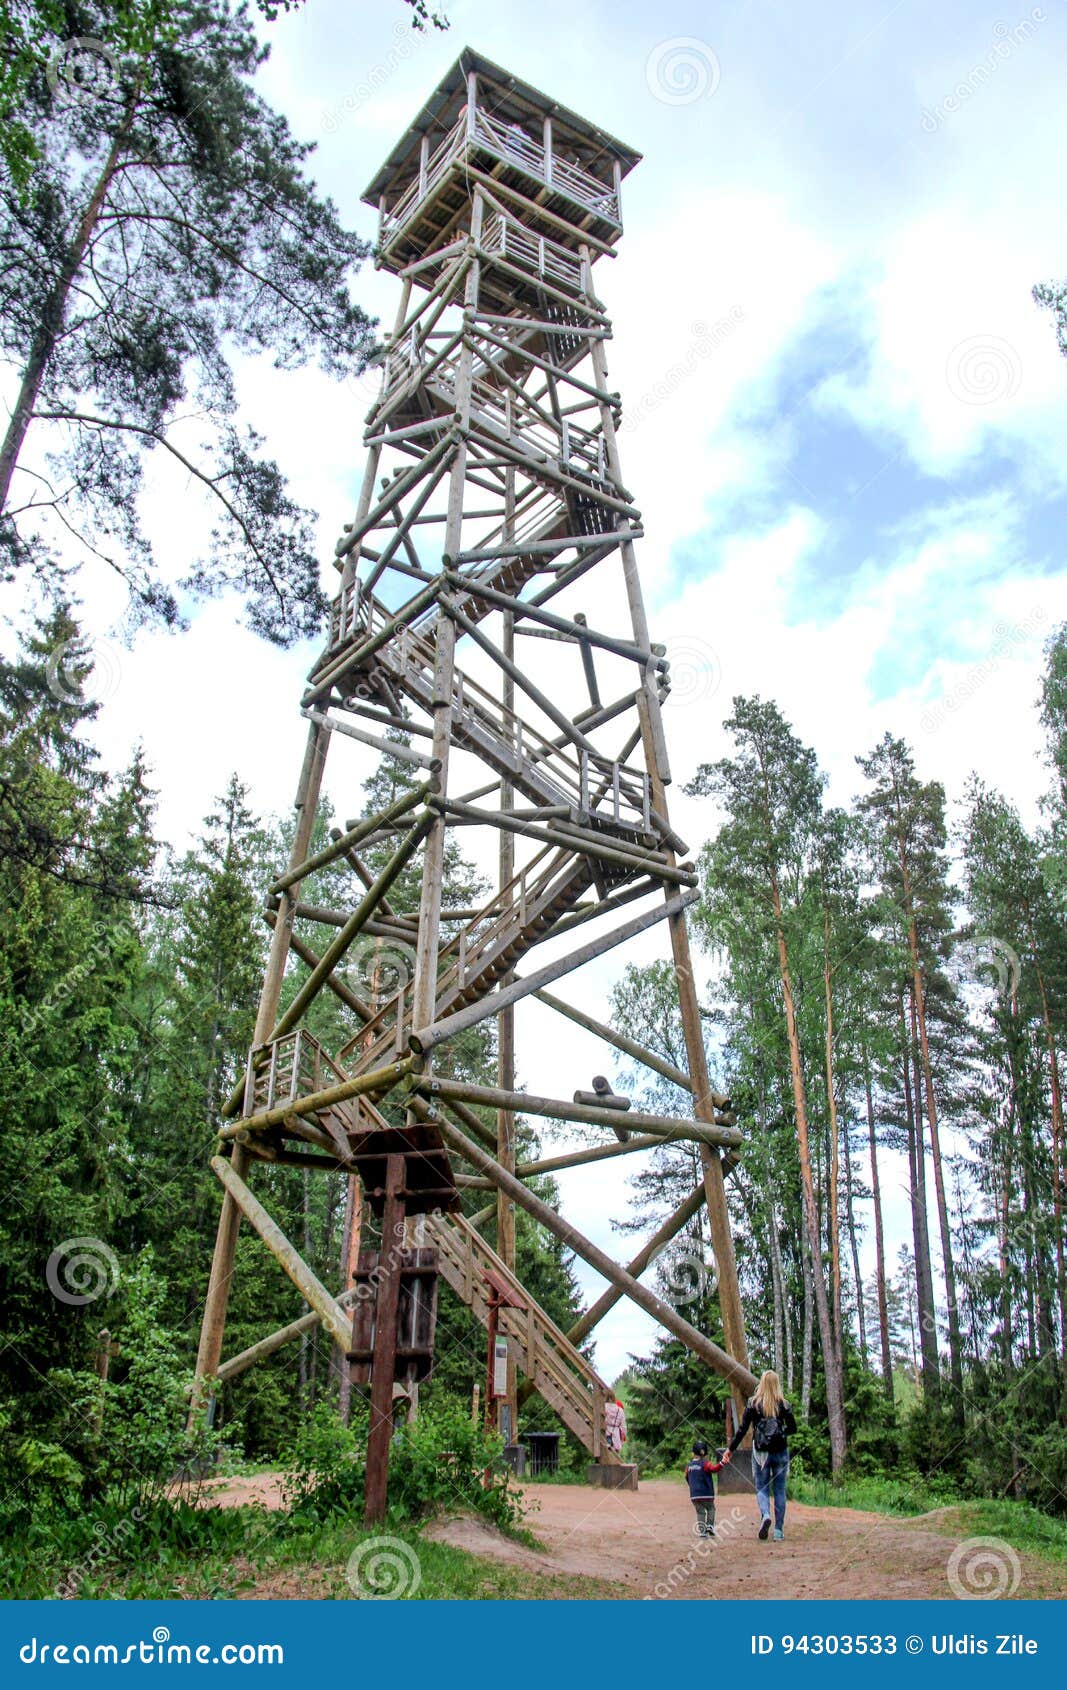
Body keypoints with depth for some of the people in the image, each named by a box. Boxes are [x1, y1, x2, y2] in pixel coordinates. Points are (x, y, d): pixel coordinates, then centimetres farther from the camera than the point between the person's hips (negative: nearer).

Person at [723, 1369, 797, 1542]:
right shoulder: (783, 1404, -2)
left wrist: (730, 1449, 1)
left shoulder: (753, 1403, -5)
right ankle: (779, 1531, 11)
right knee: (780, 1491, 11)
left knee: (762, 1489, 7)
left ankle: (765, 1515, -21)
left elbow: (742, 1429, -5)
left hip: (761, 1452, -1)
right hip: (780, 1452, 1)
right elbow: (793, 1427, 0)